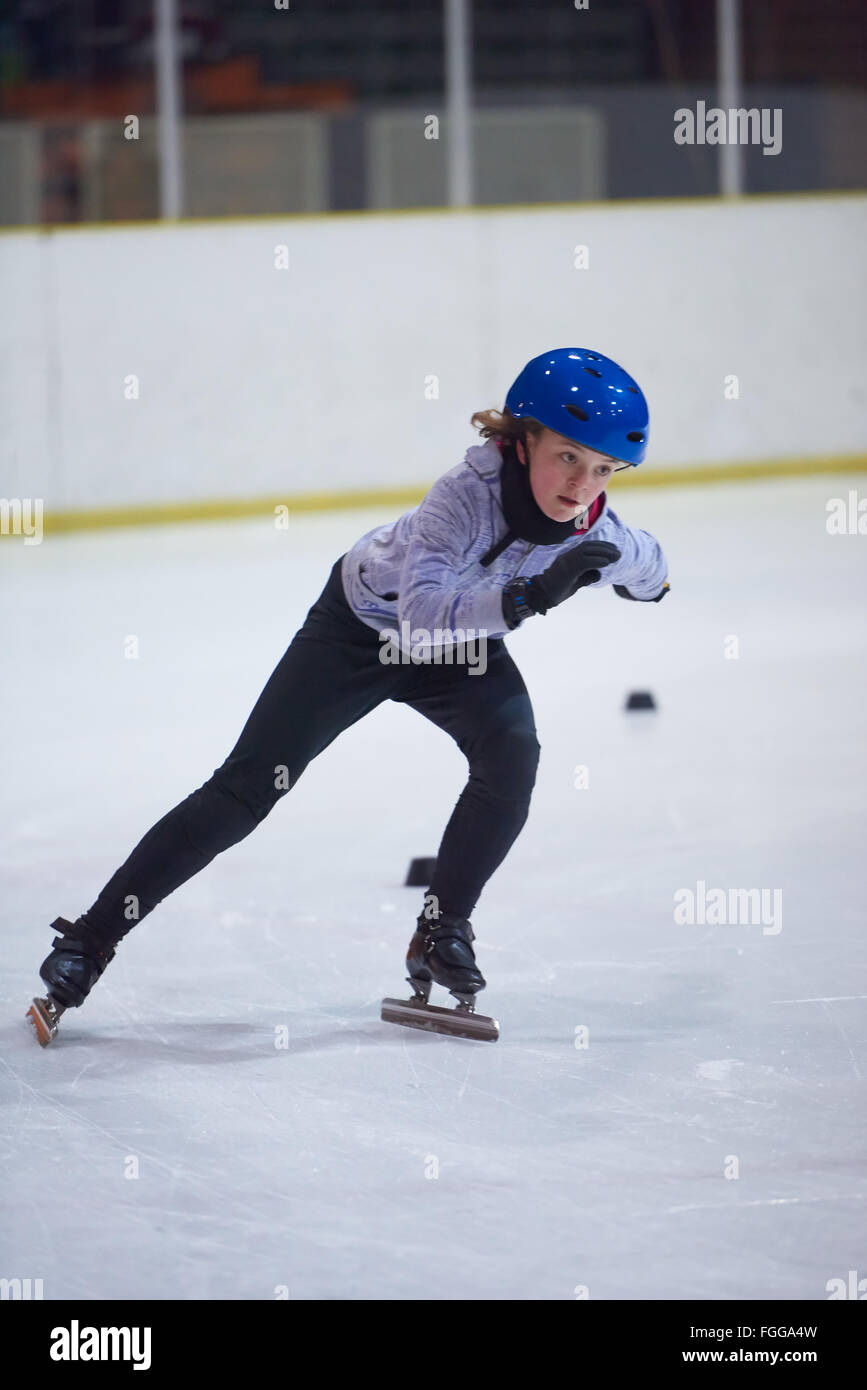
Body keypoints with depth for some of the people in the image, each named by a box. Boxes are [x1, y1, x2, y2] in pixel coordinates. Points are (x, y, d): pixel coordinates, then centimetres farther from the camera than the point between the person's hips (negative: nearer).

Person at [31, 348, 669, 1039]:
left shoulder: (600, 535, -24)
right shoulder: (469, 493, -39)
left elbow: (649, 574, 1)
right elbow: (421, 611, -52)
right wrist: (528, 596, -62)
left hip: (464, 645, 4)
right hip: (364, 622, -4)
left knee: (513, 755, -24)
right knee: (250, 785, -7)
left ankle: (443, 932, -3)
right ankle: (91, 938, -1)